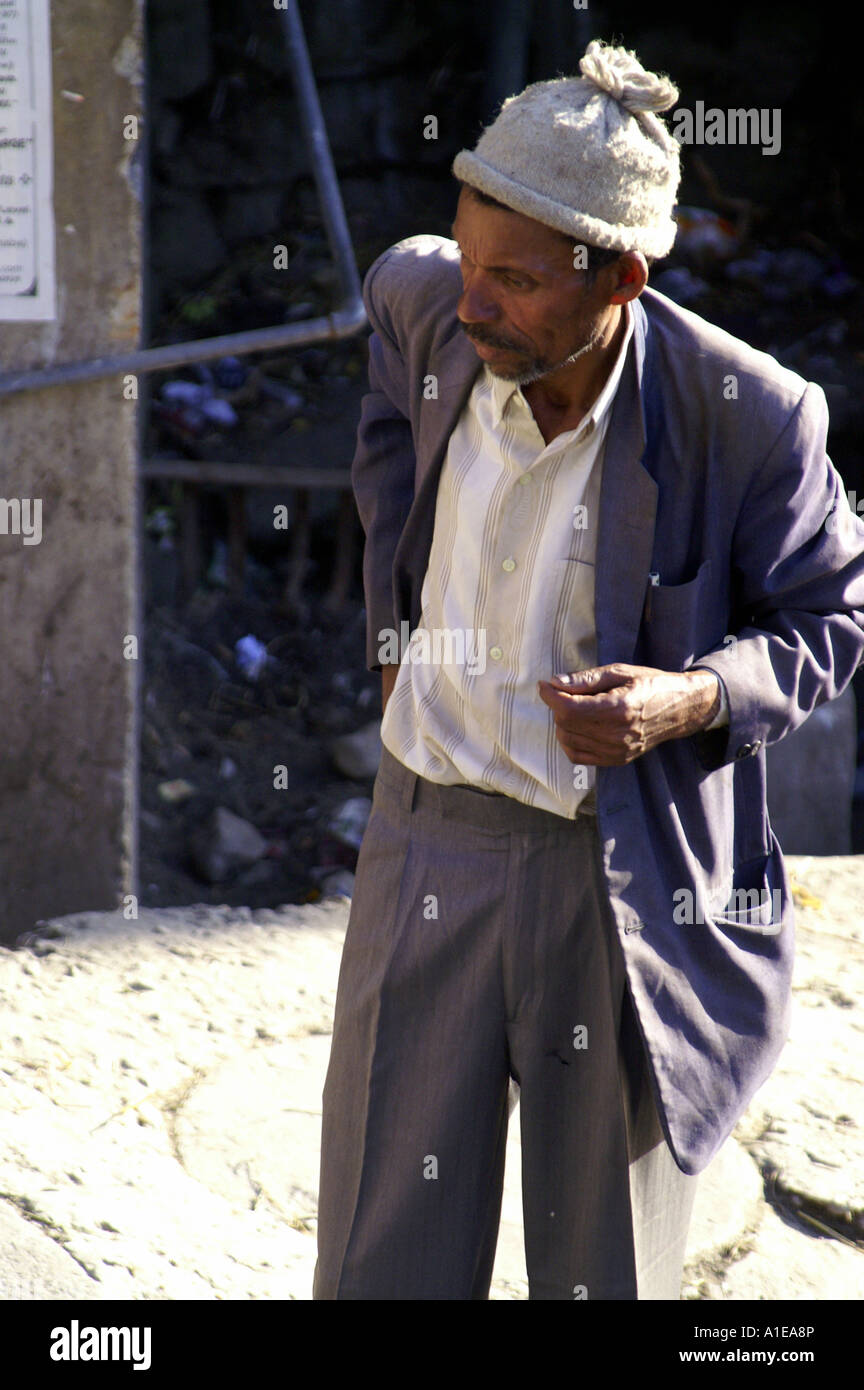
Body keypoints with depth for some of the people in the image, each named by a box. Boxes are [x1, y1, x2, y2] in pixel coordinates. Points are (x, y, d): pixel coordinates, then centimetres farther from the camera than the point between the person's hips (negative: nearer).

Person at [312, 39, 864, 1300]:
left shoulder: (748, 418, -21)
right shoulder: (428, 305, -9)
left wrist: (690, 701, -24)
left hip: (626, 874, -3)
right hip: (430, 833, 3)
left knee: (604, 1265, 11)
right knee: (385, 1253, 10)